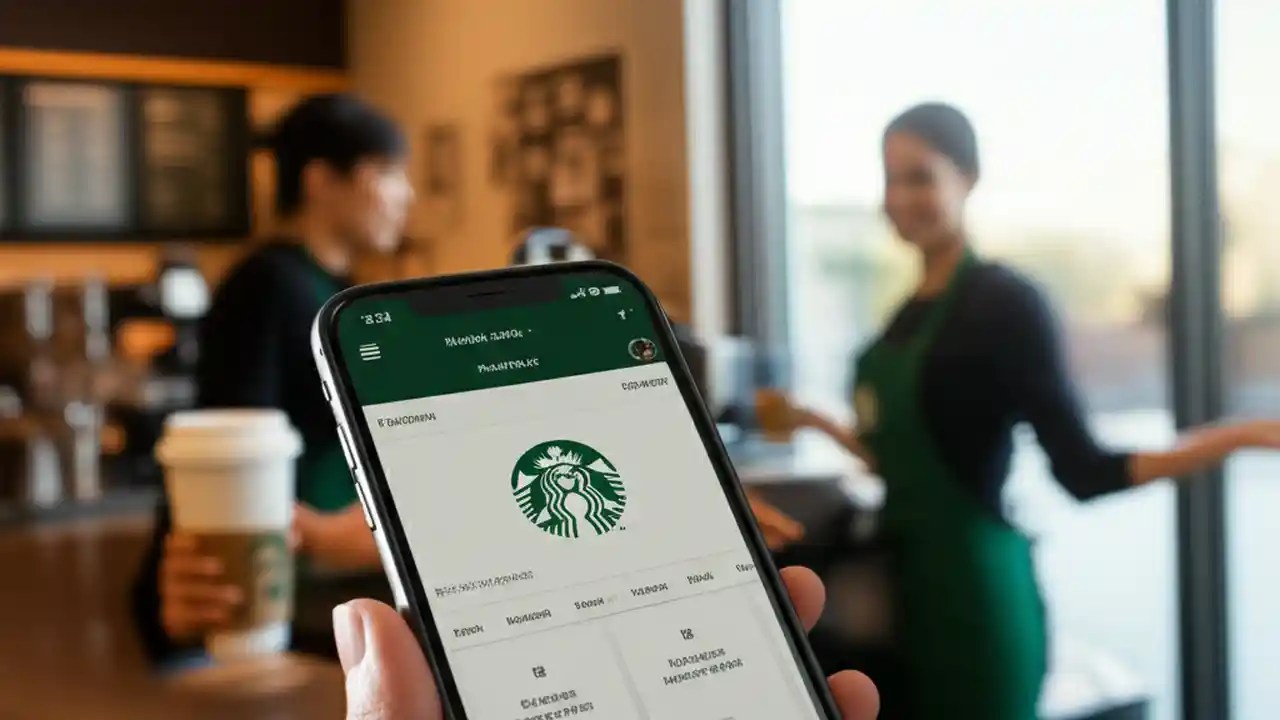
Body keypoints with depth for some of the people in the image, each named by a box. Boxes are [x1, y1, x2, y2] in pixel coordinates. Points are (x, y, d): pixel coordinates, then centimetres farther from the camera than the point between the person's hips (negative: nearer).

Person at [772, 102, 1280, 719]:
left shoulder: (1005, 301, -13)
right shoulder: (913, 309, 9)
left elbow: (1083, 472, -16)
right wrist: (814, 423, 26)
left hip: (974, 585, -8)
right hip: (913, 578, 8)